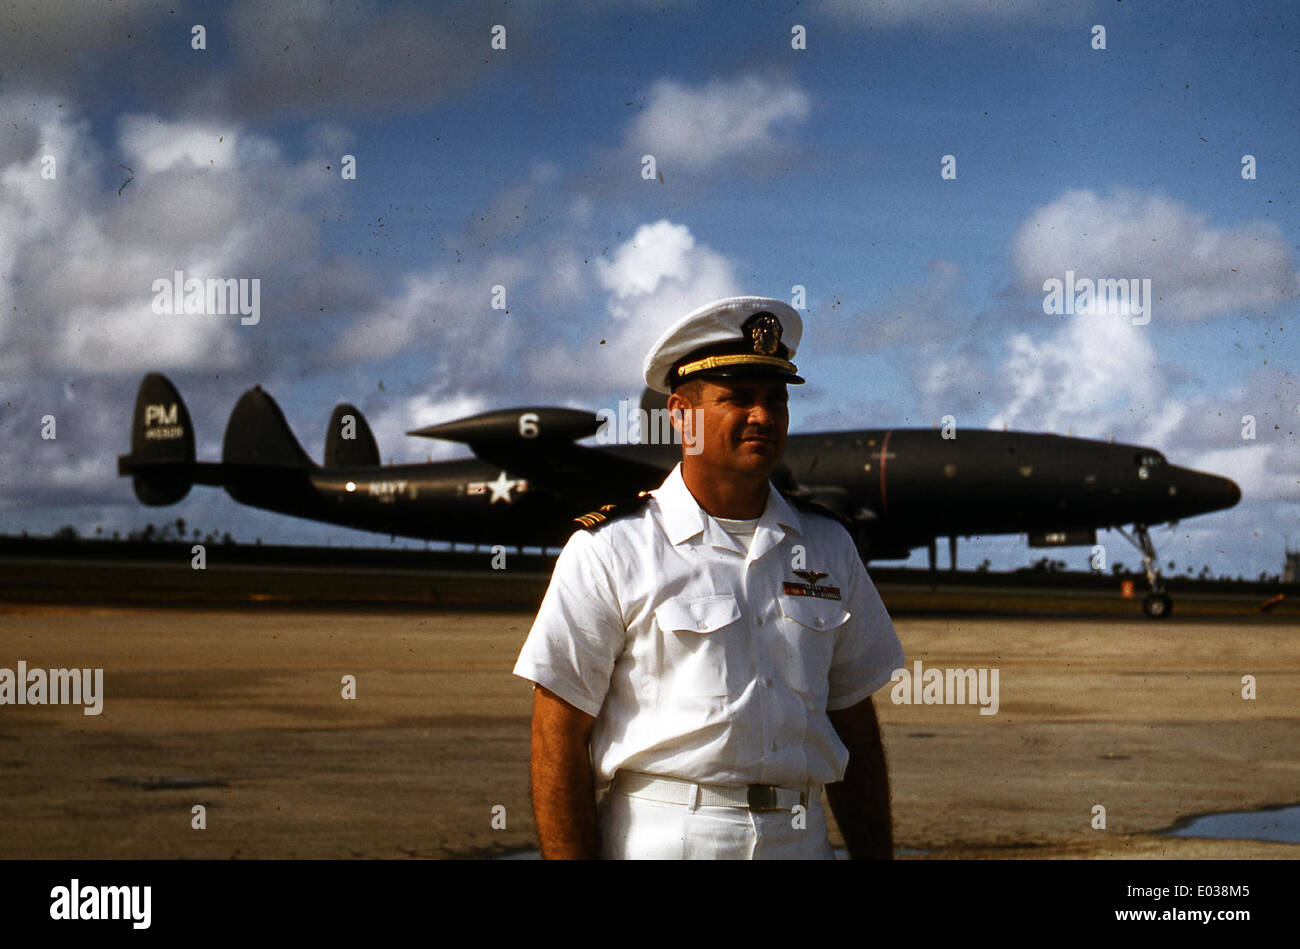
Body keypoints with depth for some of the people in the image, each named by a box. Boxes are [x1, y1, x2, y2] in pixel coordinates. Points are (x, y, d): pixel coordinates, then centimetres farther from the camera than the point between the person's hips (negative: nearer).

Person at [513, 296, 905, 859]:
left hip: (802, 839, 4)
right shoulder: (609, 550, -2)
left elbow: (854, 729, 15)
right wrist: (574, 858, -11)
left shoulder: (828, 548, 13)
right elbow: (558, 739, -5)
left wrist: (875, 855, 8)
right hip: (657, 840, -4)